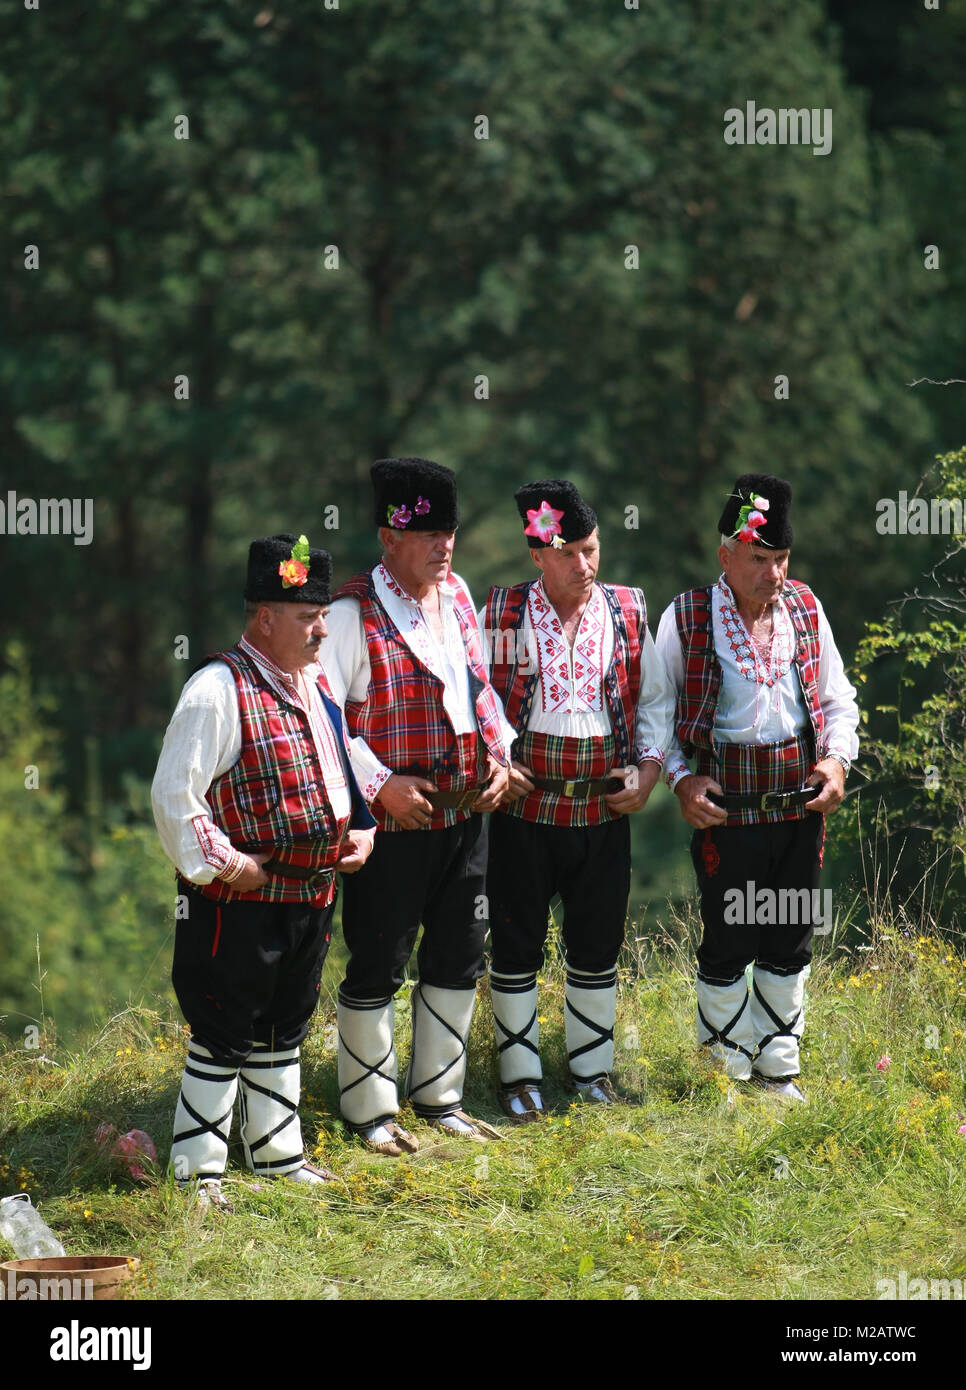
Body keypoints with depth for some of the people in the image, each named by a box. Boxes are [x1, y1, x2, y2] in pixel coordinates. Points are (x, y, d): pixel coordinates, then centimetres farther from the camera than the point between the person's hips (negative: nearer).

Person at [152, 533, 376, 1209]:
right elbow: (174, 794, -19)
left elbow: (342, 769, 27)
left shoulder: (318, 685, 11)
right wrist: (222, 864, -18)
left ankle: (279, 1154, 31)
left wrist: (362, 831, 11)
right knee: (224, 1038, -2)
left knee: (284, 1031, 19)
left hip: (313, 896, 8)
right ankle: (198, 1172, 7)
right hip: (241, 901, -8)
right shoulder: (220, 690, -17)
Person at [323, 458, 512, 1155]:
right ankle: (370, 1110, 13)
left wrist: (499, 753, 6)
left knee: (459, 958, 14)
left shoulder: (457, 595, 9)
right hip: (394, 818, -7)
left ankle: (440, 1097, 28)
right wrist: (380, 783, -19)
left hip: (466, 811, 7)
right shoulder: (354, 612, -14)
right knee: (378, 965, 1)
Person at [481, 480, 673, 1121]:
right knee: (517, 946, 4)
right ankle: (521, 1076, 15)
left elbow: (656, 700, 12)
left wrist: (648, 771, 1)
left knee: (597, 946, 10)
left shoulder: (628, 611, 4)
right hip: (524, 805, -2)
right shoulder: (503, 615, -3)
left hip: (605, 809, 2)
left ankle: (593, 1068, 24)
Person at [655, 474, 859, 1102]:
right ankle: (727, 1074, 17)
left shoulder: (805, 610, 5)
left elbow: (837, 701, 15)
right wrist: (680, 777, -11)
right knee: (728, 947, 3)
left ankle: (779, 1071, 24)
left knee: (790, 946, 11)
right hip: (726, 810, -4)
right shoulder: (686, 619, -6)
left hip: (801, 808, 4)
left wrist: (837, 758, -2)